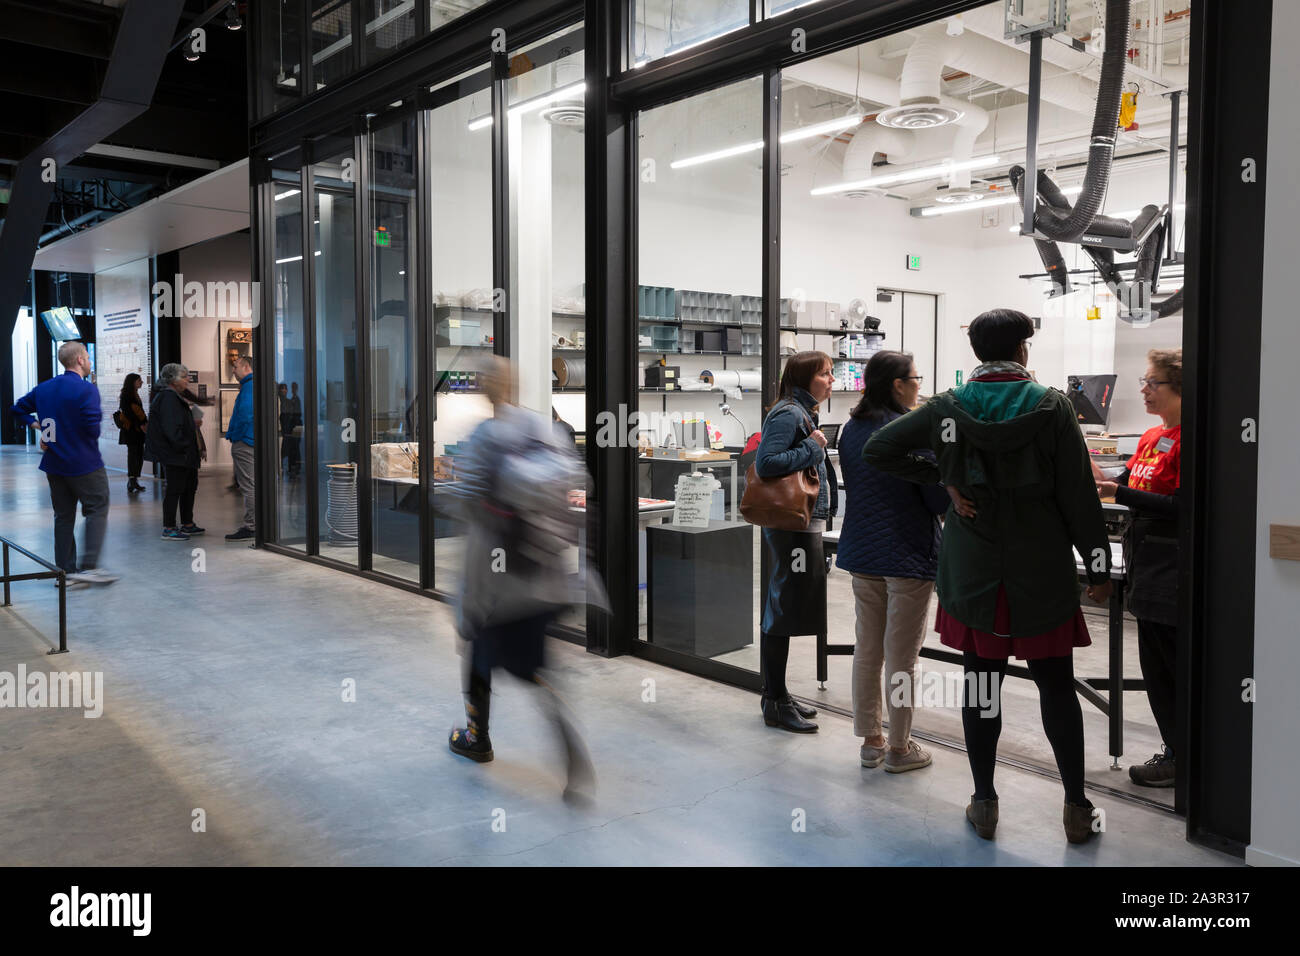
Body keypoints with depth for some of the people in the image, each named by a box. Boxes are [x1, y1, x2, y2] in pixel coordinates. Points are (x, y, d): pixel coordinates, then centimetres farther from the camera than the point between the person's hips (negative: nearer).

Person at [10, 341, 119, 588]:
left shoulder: (43, 388, 9)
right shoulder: (86, 390, -15)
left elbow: (18, 409, 17)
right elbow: (93, 427, -22)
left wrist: (37, 426, 10)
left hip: (54, 465, 7)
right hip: (84, 464, -7)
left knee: (63, 516, 12)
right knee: (97, 511, 3)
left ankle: (65, 571, 14)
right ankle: (88, 566, -4)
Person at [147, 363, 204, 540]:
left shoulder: (174, 397, 18)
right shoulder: (168, 398, -16)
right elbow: (172, 428, -24)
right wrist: (183, 447, -19)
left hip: (182, 455, 11)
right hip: (175, 456, -11)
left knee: (189, 487, 16)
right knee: (174, 489, -5)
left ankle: (187, 525, 26)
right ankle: (168, 529, 1)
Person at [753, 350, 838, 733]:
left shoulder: (802, 413, 16)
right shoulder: (788, 414, -15)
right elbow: (764, 463, -24)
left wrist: (816, 449, 10)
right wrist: (812, 447, -18)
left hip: (801, 525, 11)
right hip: (792, 526, -11)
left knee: (781, 612, 16)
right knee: (783, 612, -4)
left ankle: (776, 696, 27)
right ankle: (776, 705, 5)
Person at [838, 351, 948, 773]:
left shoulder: (851, 429, 5)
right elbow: (941, 500, -14)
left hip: (862, 552, 7)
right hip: (908, 556, -6)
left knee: (867, 649, 14)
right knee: (901, 655, 3)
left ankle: (870, 740, 24)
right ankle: (899, 748, 14)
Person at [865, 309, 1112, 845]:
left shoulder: (948, 408, -3)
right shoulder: (1051, 407, -8)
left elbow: (877, 449, -2)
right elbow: (1078, 494, -7)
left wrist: (942, 478, 1)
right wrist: (1098, 565, 1)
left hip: (973, 573, 1)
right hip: (1042, 575, -1)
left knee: (981, 683, 10)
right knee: (1056, 686, 10)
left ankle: (984, 803, 20)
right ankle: (1076, 808, 18)